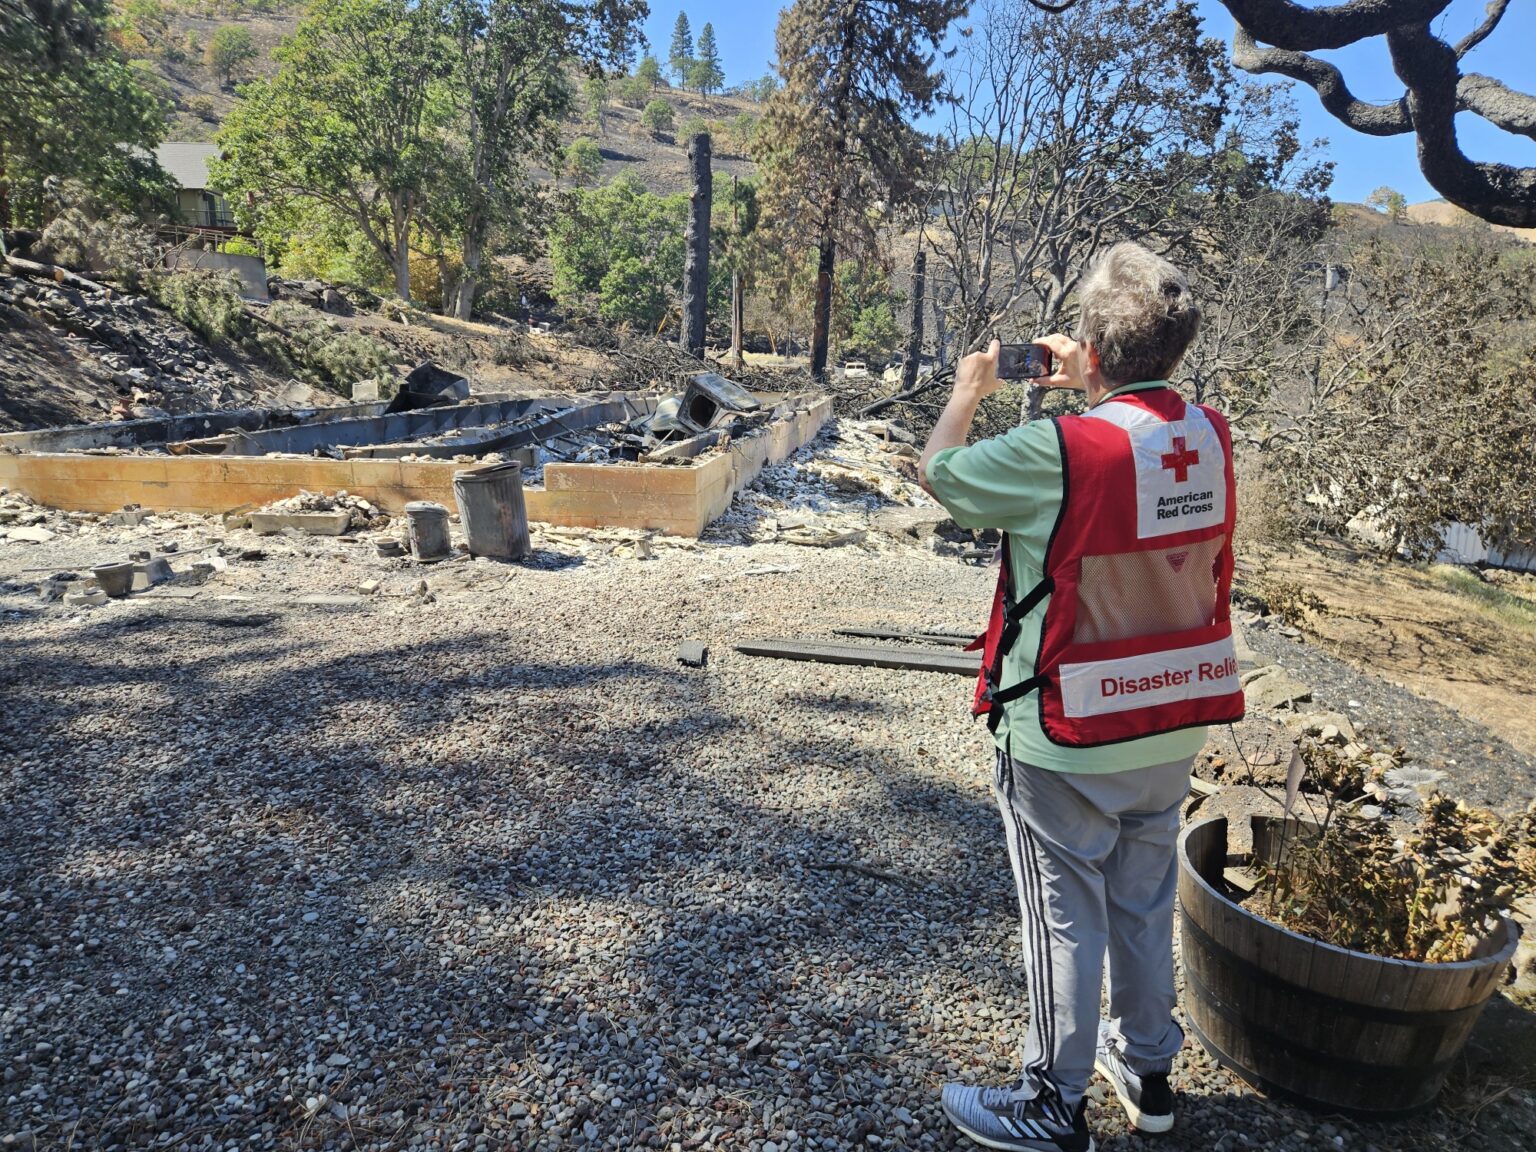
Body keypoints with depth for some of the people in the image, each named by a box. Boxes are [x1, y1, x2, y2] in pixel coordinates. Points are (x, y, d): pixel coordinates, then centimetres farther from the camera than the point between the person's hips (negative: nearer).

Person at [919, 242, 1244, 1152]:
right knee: (1146, 901, 23)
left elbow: (940, 470, -9)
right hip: (1176, 722, 7)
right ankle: (1148, 1066, 44)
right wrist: (1087, 387, 20)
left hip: (1069, 736, -6)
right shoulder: (1211, 435, -4)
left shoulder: (1057, 451, -25)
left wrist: (969, 390, 7)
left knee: (1066, 914, 10)